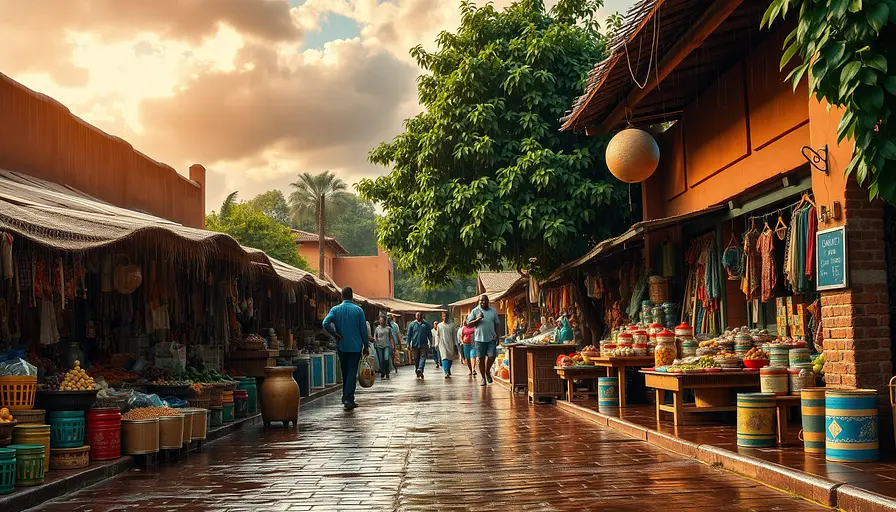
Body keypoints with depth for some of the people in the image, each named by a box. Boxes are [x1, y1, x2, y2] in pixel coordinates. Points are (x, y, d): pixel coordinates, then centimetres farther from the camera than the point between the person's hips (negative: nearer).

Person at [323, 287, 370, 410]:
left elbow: (326, 323, -16)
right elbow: (363, 330, -2)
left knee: (345, 373, 15)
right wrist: (366, 346, 6)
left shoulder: (336, 309, -1)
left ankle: (346, 398, 21)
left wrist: (335, 335, -3)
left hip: (342, 346, 2)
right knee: (352, 373, -3)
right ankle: (348, 399, -13)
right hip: (356, 346, -2)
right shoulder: (358, 310, -3)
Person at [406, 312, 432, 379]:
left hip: (424, 344, 0)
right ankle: (418, 373, 14)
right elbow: (409, 335, 6)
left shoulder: (426, 324, 8)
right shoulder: (412, 324, 6)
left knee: (423, 357, -16)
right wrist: (408, 344, -1)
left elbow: (429, 334, 13)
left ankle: (420, 369, -29)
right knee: (416, 359, 5)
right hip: (415, 345, 0)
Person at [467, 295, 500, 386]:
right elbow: (469, 324, 1)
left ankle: (487, 371, 18)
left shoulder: (493, 311, 10)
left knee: (492, 356, -10)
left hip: (491, 338, 1)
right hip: (480, 338, -1)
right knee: (481, 358, 2)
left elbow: (496, 324, 14)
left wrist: (497, 337, 7)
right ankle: (483, 378, 12)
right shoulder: (475, 311, 3)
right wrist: (478, 319, -15)